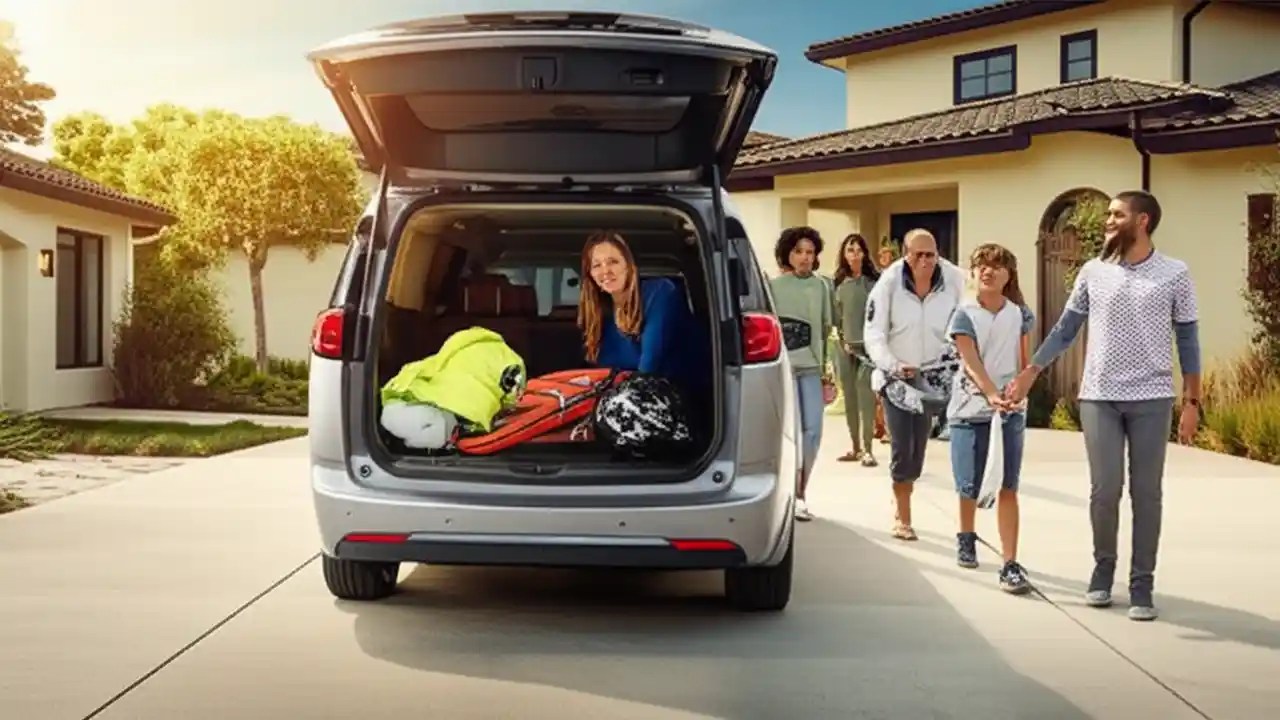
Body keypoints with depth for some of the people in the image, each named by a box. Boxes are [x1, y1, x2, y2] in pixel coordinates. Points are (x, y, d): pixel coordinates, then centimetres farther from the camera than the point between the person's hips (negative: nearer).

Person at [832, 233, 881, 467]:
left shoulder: (874, 281, -3)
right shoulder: (838, 282, 7)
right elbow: (835, 316, 9)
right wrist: (843, 339, 1)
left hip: (869, 346, -4)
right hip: (846, 347, 4)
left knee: (865, 398, -9)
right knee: (849, 399, 9)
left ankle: (867, 449, -5)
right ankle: (856, 447, 19)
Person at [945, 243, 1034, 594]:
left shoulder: (1019, 313, 5)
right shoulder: (964, 314, -3)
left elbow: (1026, 362, 7)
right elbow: (971, 363, -14)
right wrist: (992, 394, -30)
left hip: (1011, 411, 1)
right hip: (970, 409, -1)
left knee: (1008, 488, -5)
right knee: (970, 486, 6)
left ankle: (1010, 565, -6)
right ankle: (966, 537, 36)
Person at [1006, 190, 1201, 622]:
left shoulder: (1174, 274, 0)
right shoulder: (1093, 273, 5)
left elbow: (1187, 341, 3)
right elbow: (1065, 331, 8)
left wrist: (1192, 401, -1)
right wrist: (1030, 372, 0)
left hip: (1151, 399, -1)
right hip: (1099, 397, 1)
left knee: (1146, 493, 3)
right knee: (1105, 489, 1)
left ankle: (1142, 584, 13)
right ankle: (1103, 568, 23)